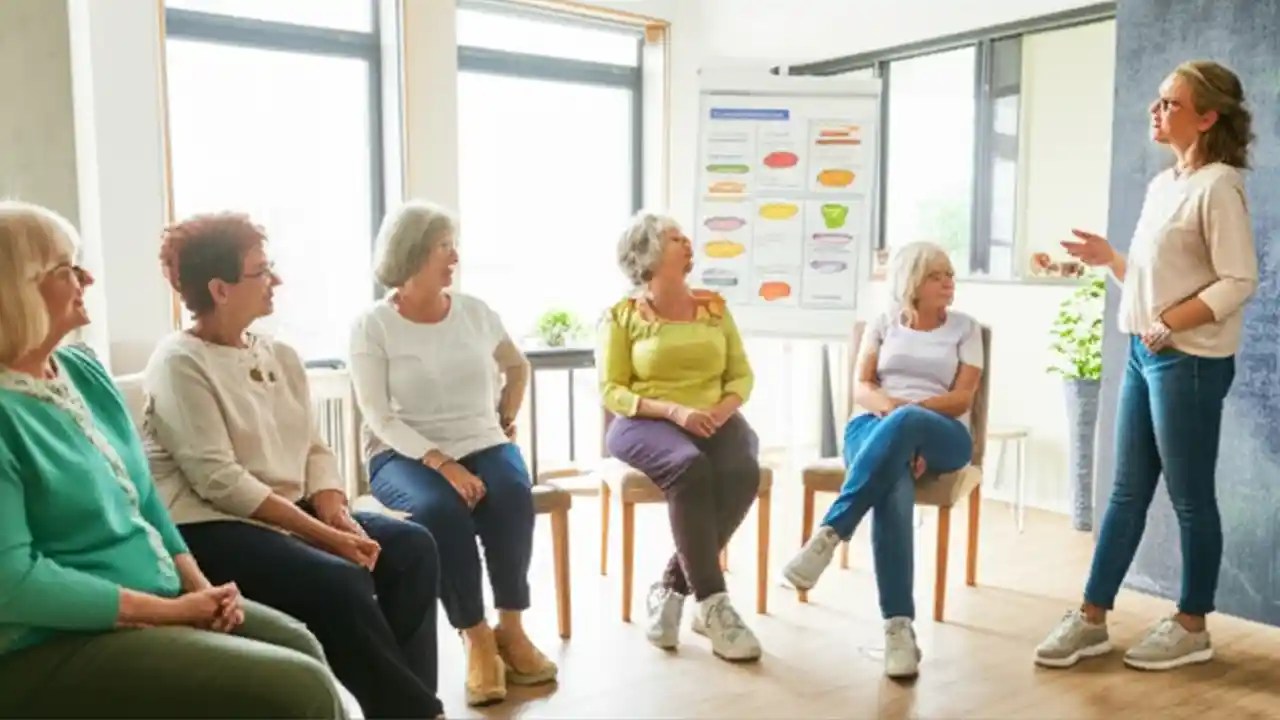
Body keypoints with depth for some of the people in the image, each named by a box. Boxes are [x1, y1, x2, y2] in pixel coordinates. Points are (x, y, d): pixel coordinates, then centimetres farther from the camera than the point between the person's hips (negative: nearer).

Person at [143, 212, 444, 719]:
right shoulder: (180, 364, -12)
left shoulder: (281, 357, 11)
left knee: (411, 546, -10)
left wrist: (337, 516, -10)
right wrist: (323, 535, -22)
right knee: (340, 582, -28)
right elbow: (219, 481, -20)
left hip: (292, 514, 8)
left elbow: (315, 450, 10)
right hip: (210, 527, -7)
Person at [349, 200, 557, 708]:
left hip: (483, 445, 3)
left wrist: (506, 418, 17)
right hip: (406, 455, -3)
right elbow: (379, 417, -13)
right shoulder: (372, 325, -5)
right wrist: (441, 462, -24)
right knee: (441, 510, -35)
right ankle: (476, 638, -20)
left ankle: (511, 628, -16)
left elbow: (518, 367, 26)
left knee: (513, 497, -30)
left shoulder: (475, 312, 6)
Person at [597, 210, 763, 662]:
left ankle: (671, 589, -17)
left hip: (714, 421, 4)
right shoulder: (623, 315, 2)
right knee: (689, 467, -36)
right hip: (645, 422, -3)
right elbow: (611, 391, -4)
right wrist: (674, 410, -19)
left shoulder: (714, 306, 13)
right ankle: (712, 604, -28)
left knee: (743, 472, -30)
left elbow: (741, 374, 12)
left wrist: (725, 407, -11)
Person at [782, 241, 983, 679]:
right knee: (893, 493, -37)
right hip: (875, 429, 1)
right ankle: (899, 626, -40)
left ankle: (829, 534, -43)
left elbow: (962, 399, 2)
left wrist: (904, 412, -13)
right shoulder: (883, 322, 17)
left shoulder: (965, 329, 15)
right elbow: (861, 389, 7)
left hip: (939, 436, 0)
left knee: (904, 424, -41)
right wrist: (892, 408, -16)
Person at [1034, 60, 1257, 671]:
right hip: (1143, 354, 8)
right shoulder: (1161, 184, 14)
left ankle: (1192, 628, 20)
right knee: (1128, 492, 11)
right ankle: (1091, 619, 18)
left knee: (1190, 497, 4)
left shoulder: (1218, 185, -11)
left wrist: (1172, 322, -24)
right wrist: (1107, 259, 5)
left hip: (1191, 361, -8)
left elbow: (1238, 281, -17)